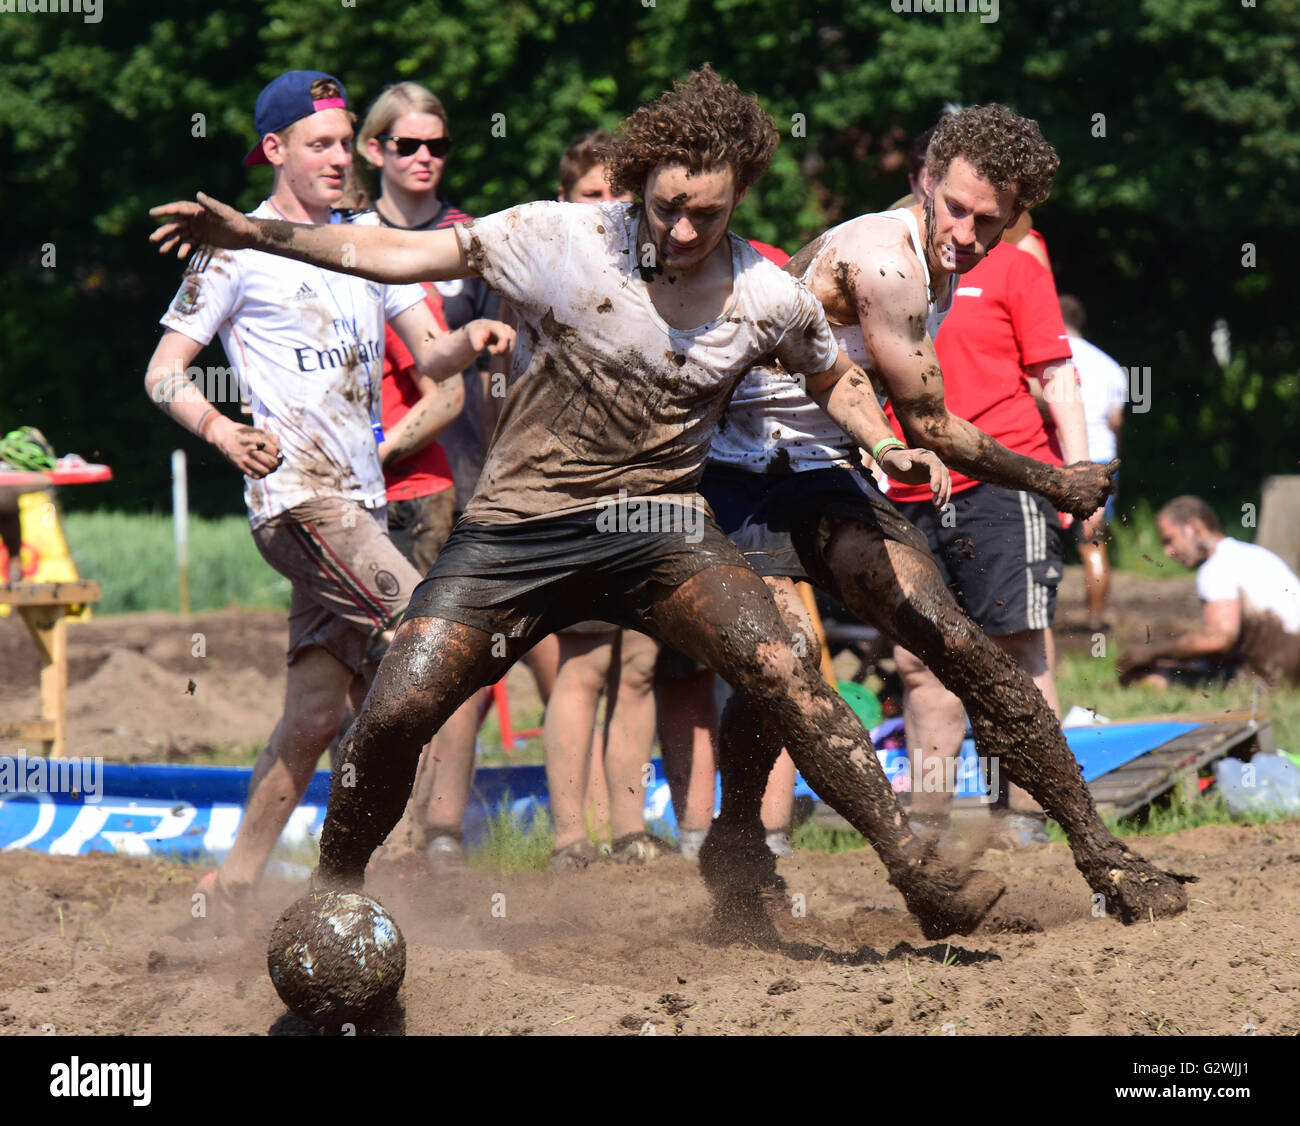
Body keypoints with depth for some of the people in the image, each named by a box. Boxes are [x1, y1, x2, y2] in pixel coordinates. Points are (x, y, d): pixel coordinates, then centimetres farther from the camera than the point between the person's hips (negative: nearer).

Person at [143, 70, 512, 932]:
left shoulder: (368, 244, 18)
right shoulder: (239, 251, 0)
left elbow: (429, 358, 15)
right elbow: (164, 372, -2)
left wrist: (468, 342, -8)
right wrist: (224, 432, -20)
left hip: (362, 502, 7)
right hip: (296, 497, -7)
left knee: (317, 711, 6)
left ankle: (236, 889, 13)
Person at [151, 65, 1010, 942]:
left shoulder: (769, 298, -2)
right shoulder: (562, 240, -10)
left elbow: (834, 377, 20)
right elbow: (397, 253, -4)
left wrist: (886, 447, 1)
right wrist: (254, 234, -12)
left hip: (657, 523, 1)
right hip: (516, 522, 0)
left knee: (784, 676, -23)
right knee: (392, 718, -12)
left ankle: (918, 873, -17)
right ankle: (332, 896, 15)